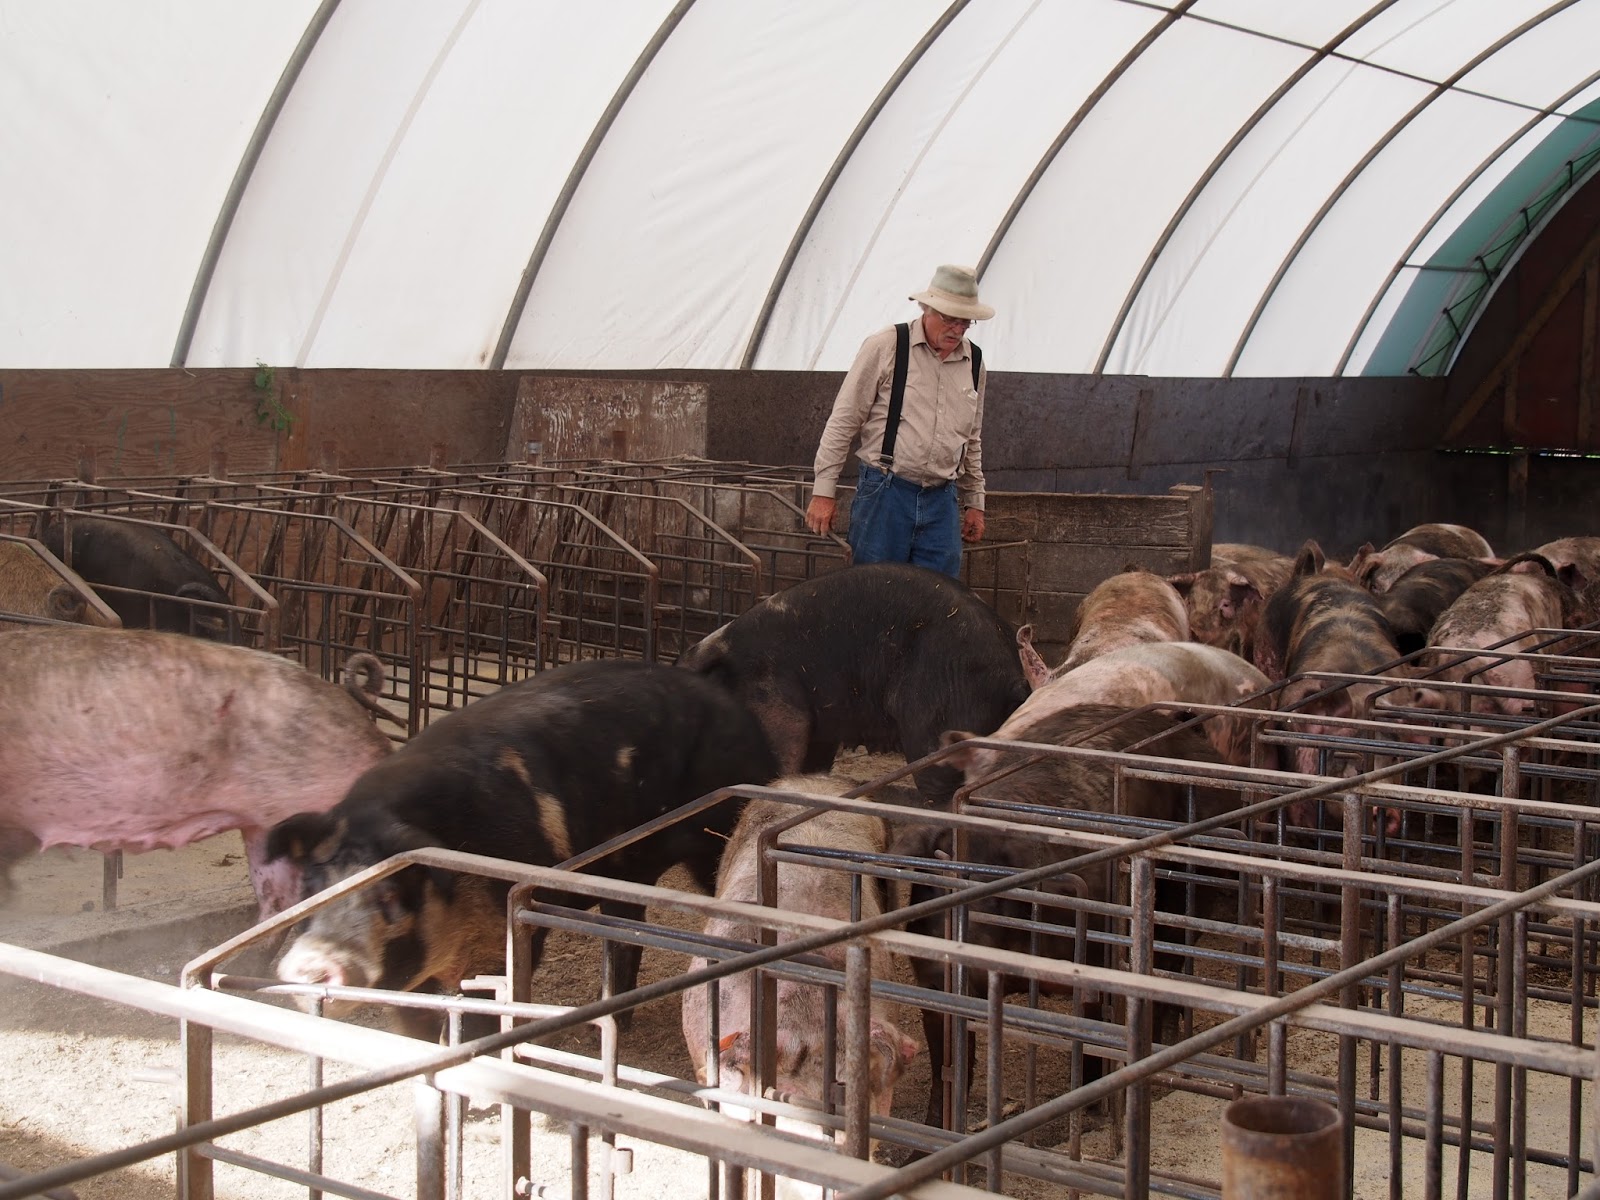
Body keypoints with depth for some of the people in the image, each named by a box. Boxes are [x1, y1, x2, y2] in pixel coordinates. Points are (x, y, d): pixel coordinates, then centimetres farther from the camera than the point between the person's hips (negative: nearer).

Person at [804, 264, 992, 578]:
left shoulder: (974, 363, 11)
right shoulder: (884, 347, -4)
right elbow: (842, 422, -3)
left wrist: (974, 502, 22)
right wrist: (823, 491, -5)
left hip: (942, 500, 4)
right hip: (884, 494, -4)